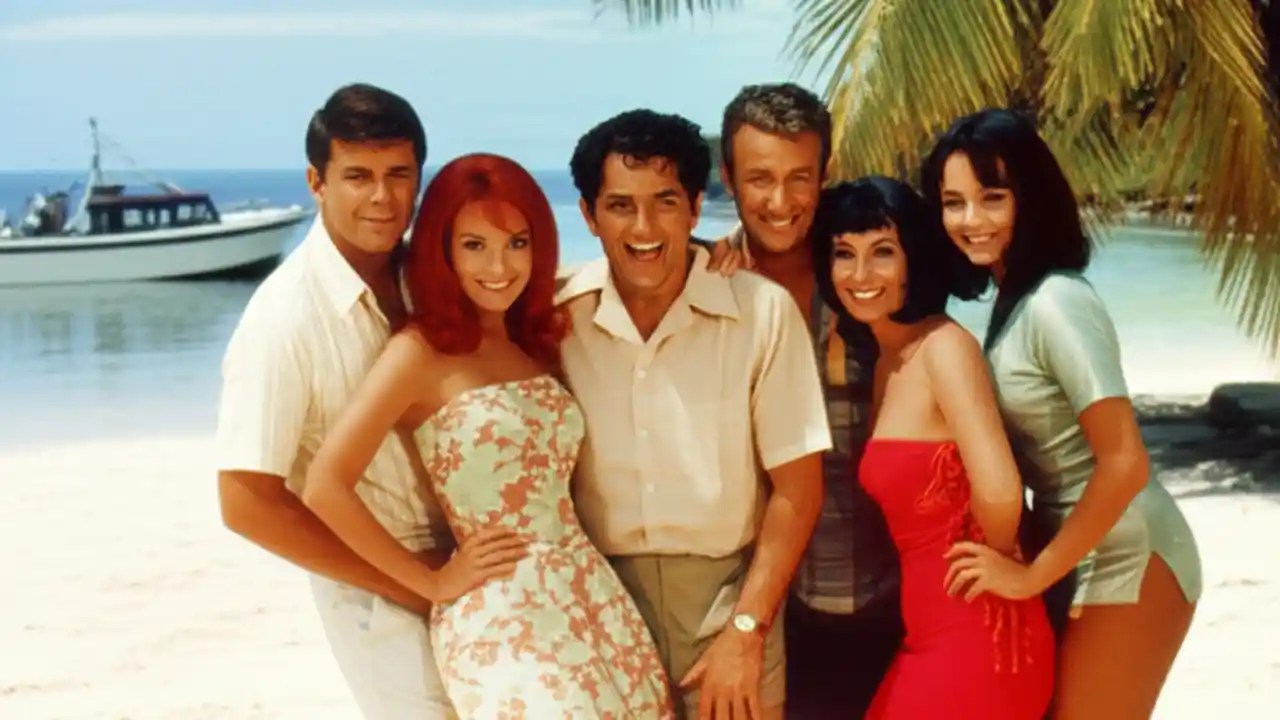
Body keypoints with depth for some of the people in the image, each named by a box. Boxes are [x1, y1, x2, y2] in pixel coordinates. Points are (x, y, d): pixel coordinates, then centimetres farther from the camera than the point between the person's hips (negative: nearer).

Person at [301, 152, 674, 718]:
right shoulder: (420, 352, -8)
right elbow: (325, 489, -16)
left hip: (595, 602, 6)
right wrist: (434, 583, -8)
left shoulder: (539, 342, 12)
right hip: (498, 623, -6)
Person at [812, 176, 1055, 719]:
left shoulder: (943, 345, -16)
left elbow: (999, 493, -27)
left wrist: (1000, 561, -10)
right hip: (935, 639, 9)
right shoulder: (887, 360, 11)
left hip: (977, 640, -8)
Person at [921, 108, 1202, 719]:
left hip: (1123, 563, -9)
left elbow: (1125, 464, -25)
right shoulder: (1012, 298, 7)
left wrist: (1033, 574, -19)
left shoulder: (1054, 302, -20)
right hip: (1083, 557, 9)